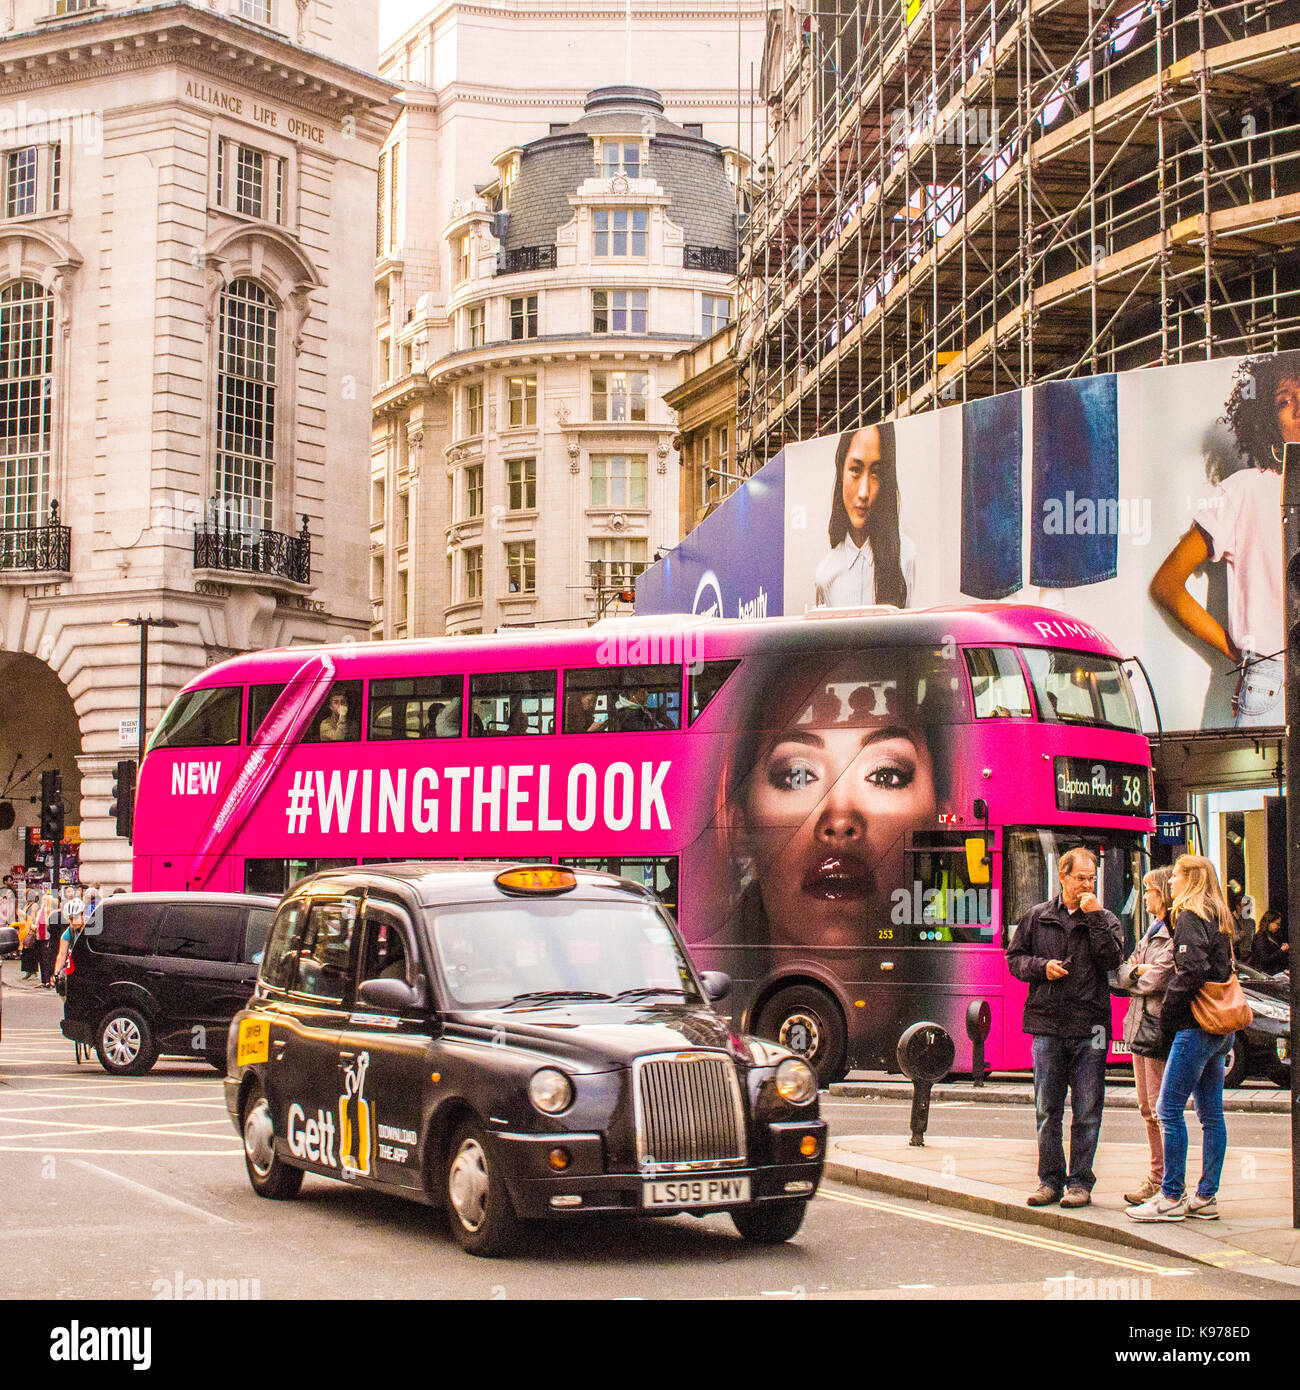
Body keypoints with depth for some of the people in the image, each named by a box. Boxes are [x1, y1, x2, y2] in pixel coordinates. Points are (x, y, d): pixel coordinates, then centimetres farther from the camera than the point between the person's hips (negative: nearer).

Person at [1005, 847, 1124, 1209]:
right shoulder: (1037, 917, 10)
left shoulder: (1105, 920, 7)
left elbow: (1111, 959, -9)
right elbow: (1015, 958, 13)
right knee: (1047, 1110, 5)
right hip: (1047, 1025, 1)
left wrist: (1094, 916, -11)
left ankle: (1080, 1182, 9)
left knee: (1086, 1111, 1)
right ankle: (1050, 1180, 14)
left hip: (1089, 1028, -1)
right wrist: (1041, 967, -5)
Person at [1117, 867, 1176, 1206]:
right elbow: (1122, 973, 14)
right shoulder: (1152, 932, 18)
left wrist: (1133, 978, 0)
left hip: (1160, 1031, -9)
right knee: (1148, 1110, 13)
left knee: (1162, 1111, -6)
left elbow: (1154, 981, -19)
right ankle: (1156, 1177, 21)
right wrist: (1136, 970, -8)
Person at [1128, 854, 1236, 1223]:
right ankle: (1206, 1197, 13)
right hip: (1220, 1029, 9)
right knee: (1211, 1112, 9)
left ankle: (1171, 1197, -5)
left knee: (1169, 1109, -6)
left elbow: (1192, 971, -20)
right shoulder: (1218, 920, 16)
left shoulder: (1189, 919, -11)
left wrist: (1167, 1017, -12)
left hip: (1195, 1027, -9)